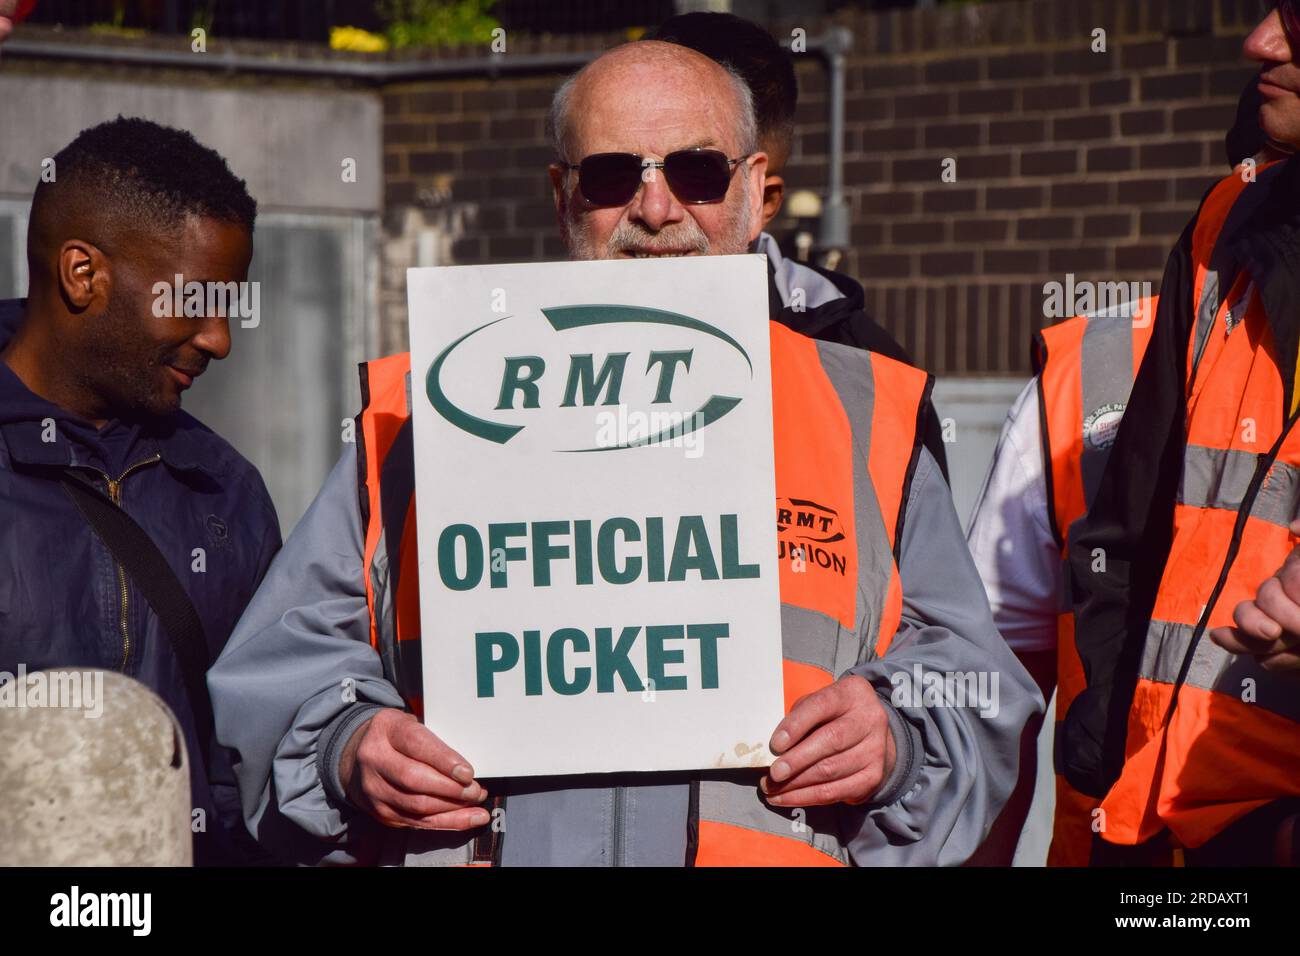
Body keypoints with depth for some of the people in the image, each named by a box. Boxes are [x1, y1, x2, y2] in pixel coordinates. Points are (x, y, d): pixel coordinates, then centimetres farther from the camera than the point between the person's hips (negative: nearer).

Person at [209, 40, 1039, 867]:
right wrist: (347, 746, 0)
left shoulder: (868, 417, 19)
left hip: (778, 841, 1)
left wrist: (894, 737, 1)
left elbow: (970, 677, 20)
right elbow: (292, 653, 19)